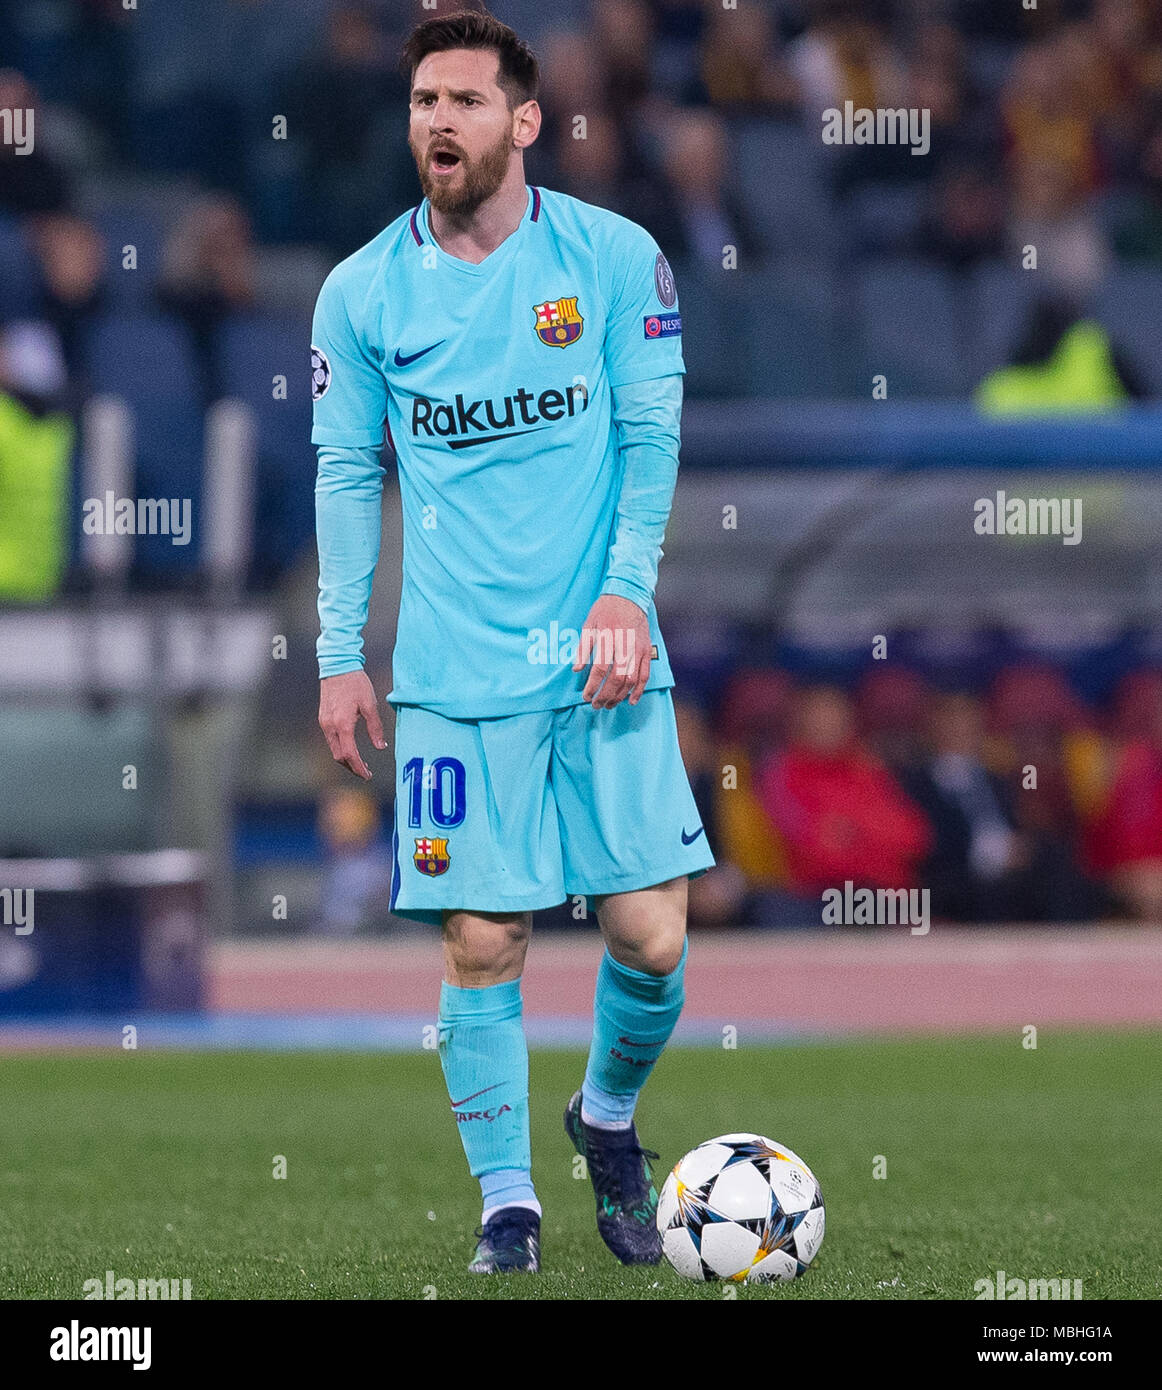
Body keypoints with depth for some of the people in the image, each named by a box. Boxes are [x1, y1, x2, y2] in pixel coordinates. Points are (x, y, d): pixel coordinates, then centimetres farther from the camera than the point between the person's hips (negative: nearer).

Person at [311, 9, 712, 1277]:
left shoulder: (613, 257, 1)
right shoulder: (362, 292, 3)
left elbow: (650, 434, 3)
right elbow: (347, 477, 8)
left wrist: (627, 589, -9)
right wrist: (339, 655, 3)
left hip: (605, 657, 0)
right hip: (456, 674, 0)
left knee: (650, 936, -2)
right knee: (482, 946, -3)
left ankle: (608, 1118, 26)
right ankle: (506, 1201, 12)